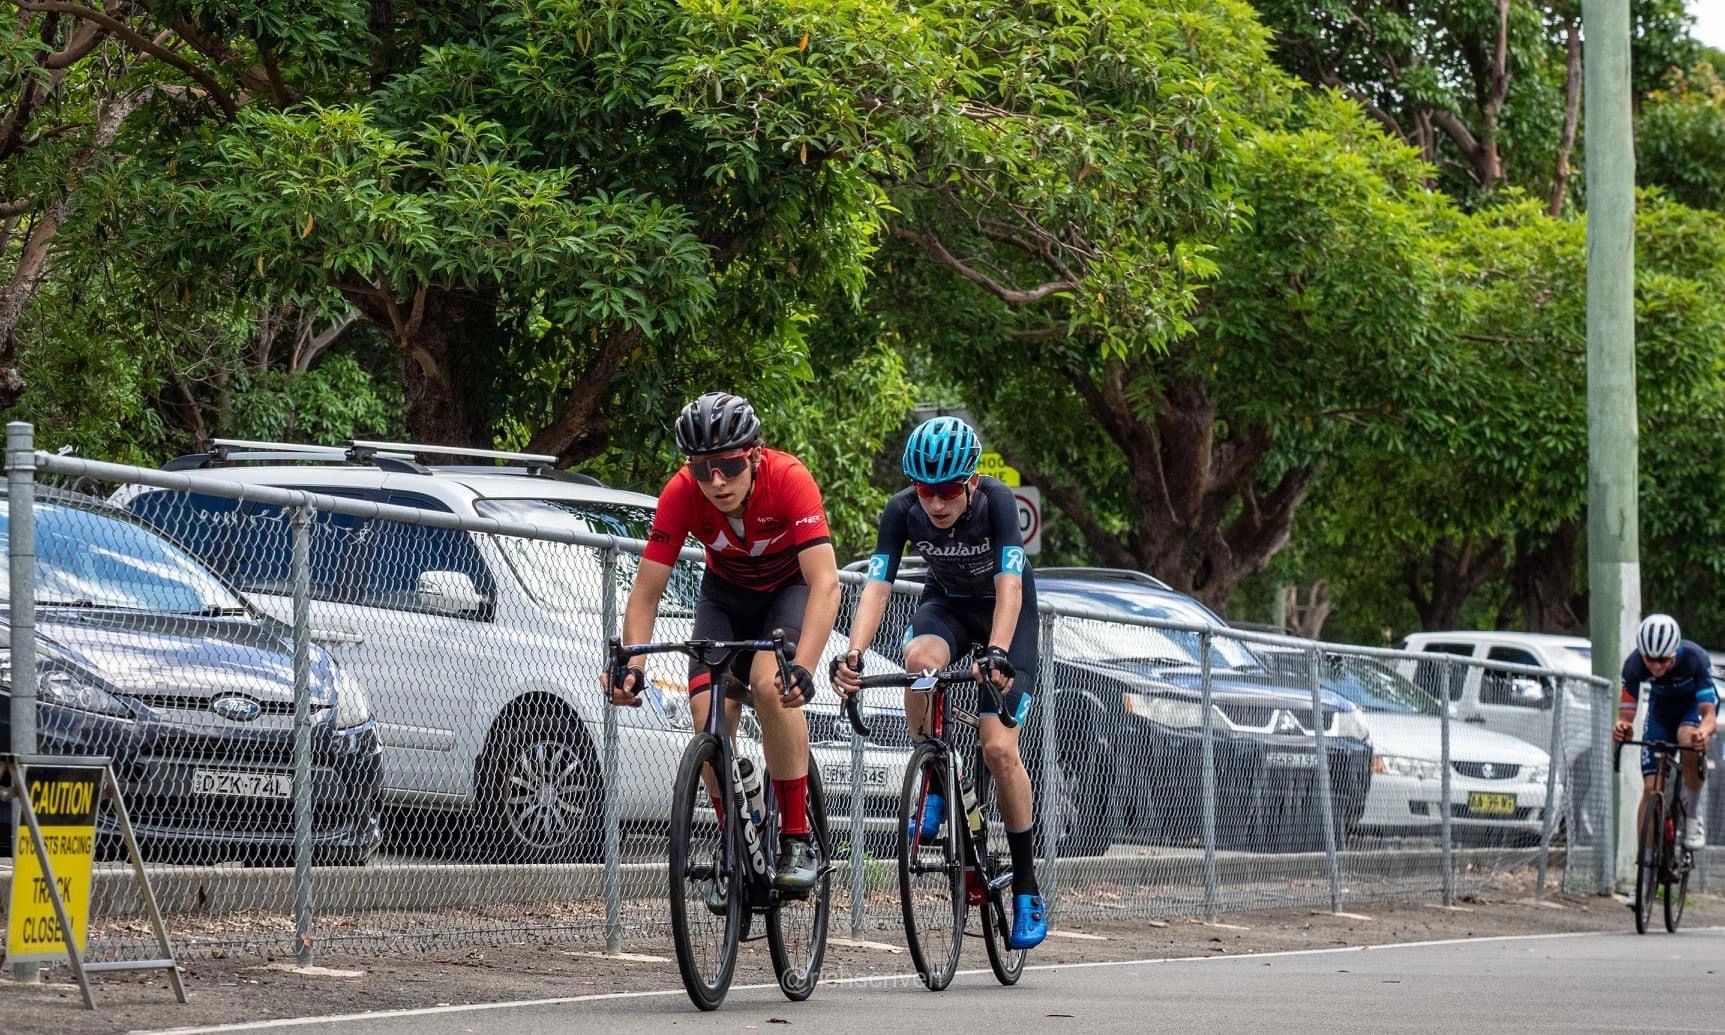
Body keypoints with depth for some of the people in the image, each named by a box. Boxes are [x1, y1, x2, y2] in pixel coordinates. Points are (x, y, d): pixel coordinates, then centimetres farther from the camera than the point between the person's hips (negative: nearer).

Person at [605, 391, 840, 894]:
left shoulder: (790, 480, -35)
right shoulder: (681, 494, -27)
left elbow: (825, 584, -42)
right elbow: (646, 592, -22)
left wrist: (802, 667, -55)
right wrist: (630, 664, -39)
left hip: (791, 585, -3)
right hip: (726, 592, 3)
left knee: (770, 685, -30)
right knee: (708, 711, -17)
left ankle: (798, 841, -20)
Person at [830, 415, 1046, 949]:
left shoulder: (996, 502, -31)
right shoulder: (902, 511, -23)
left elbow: (1009, 585, -39)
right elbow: (876, 585, -29)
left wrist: (996, 654, -55)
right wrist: (852, 654, -46)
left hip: (1008, 612, -2)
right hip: (946, 602, 2)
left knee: (999, 747, -17)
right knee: (918, 658, -35)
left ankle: (1027, 888, -3)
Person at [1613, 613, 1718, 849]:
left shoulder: (1695, 659, -35)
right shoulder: (1634, 664, -29)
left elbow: (1709, 712, -36)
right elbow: (1626, 713, -26)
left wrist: (1704, 732, -59)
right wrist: (1622, 727, -51)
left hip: (1695, 706, -3)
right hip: (1661, 709, 3)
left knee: (1689, 741, -37)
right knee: (1650, 788, -8)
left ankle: (1693, 815, -17)